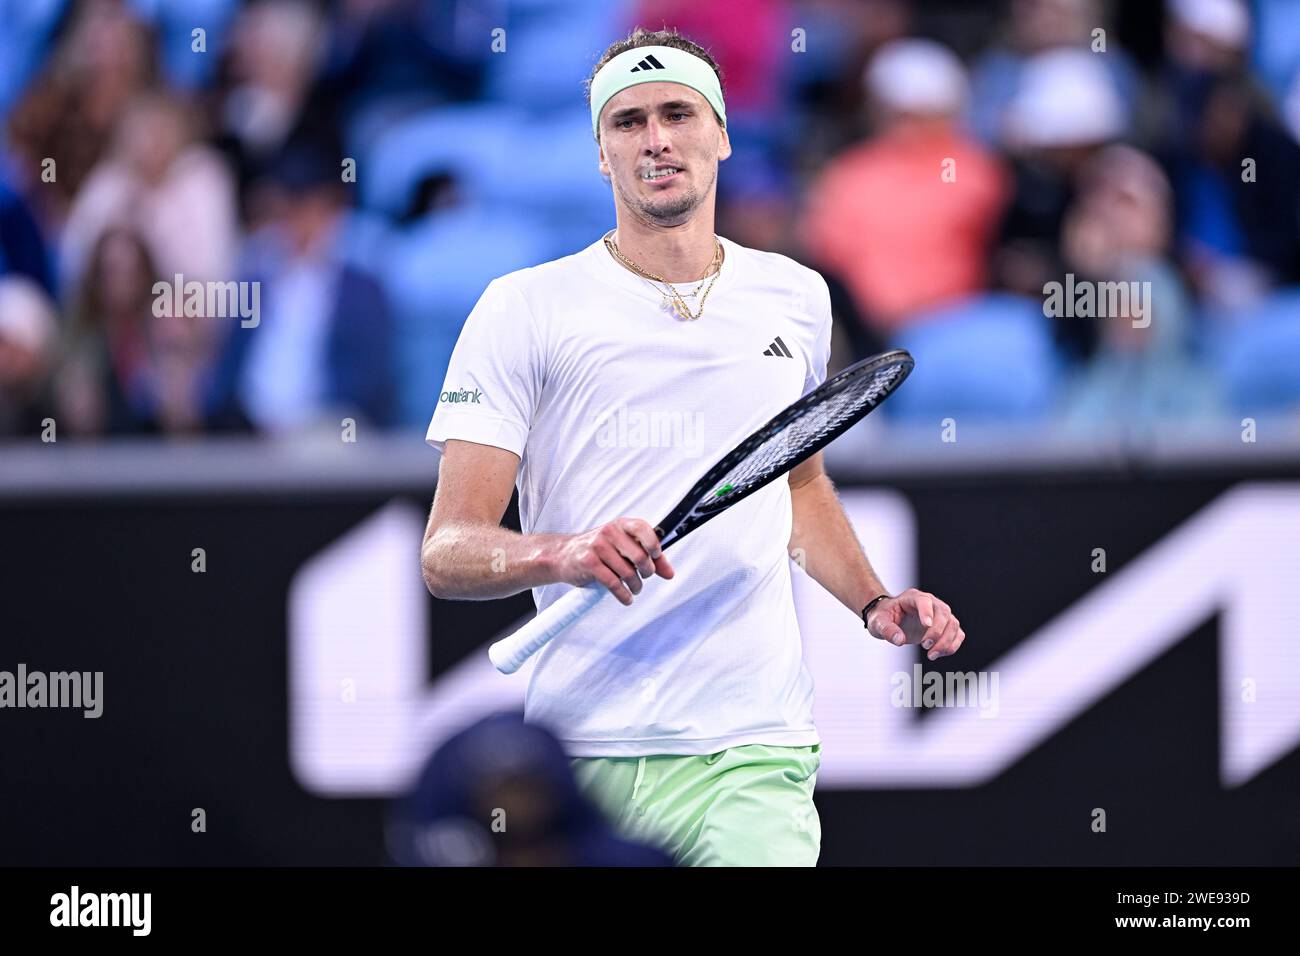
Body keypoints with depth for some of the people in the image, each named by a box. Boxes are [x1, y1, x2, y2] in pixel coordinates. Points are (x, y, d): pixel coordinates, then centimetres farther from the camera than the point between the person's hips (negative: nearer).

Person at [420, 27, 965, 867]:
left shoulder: (797, 298, 13)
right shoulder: (524, 309, 0)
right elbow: (446, 551, -6)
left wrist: (875, 603, 15)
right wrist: (562, 554, -25)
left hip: (754, 756, 2)